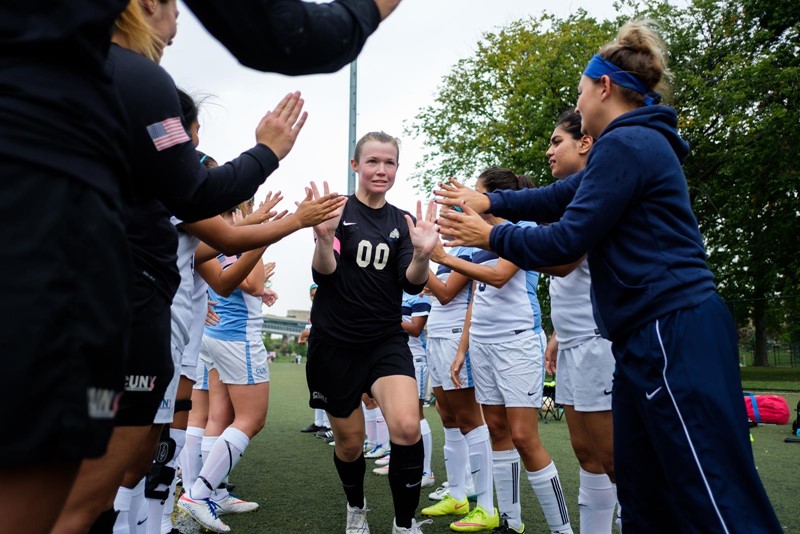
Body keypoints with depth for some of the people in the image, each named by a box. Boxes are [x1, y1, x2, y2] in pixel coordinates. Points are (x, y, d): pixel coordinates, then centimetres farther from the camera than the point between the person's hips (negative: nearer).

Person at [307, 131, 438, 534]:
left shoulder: (402, 221, 5)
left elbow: (412, 283, -6)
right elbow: (323, 274, -13)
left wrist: (421, 254, -27)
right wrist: (324, 238, -34)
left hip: (386, 340, 2)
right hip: (335, 342, -1)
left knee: (407, 427, -22)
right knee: (349, 441, 10)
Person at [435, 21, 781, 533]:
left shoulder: (626, 144, -12)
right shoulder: (638, 143, 19)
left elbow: (566, 240, -13)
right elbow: (561, 197, 24)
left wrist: (488, 235, 0)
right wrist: (488, 201, 20)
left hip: (674, 337, -10)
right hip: (656, 337, 10)